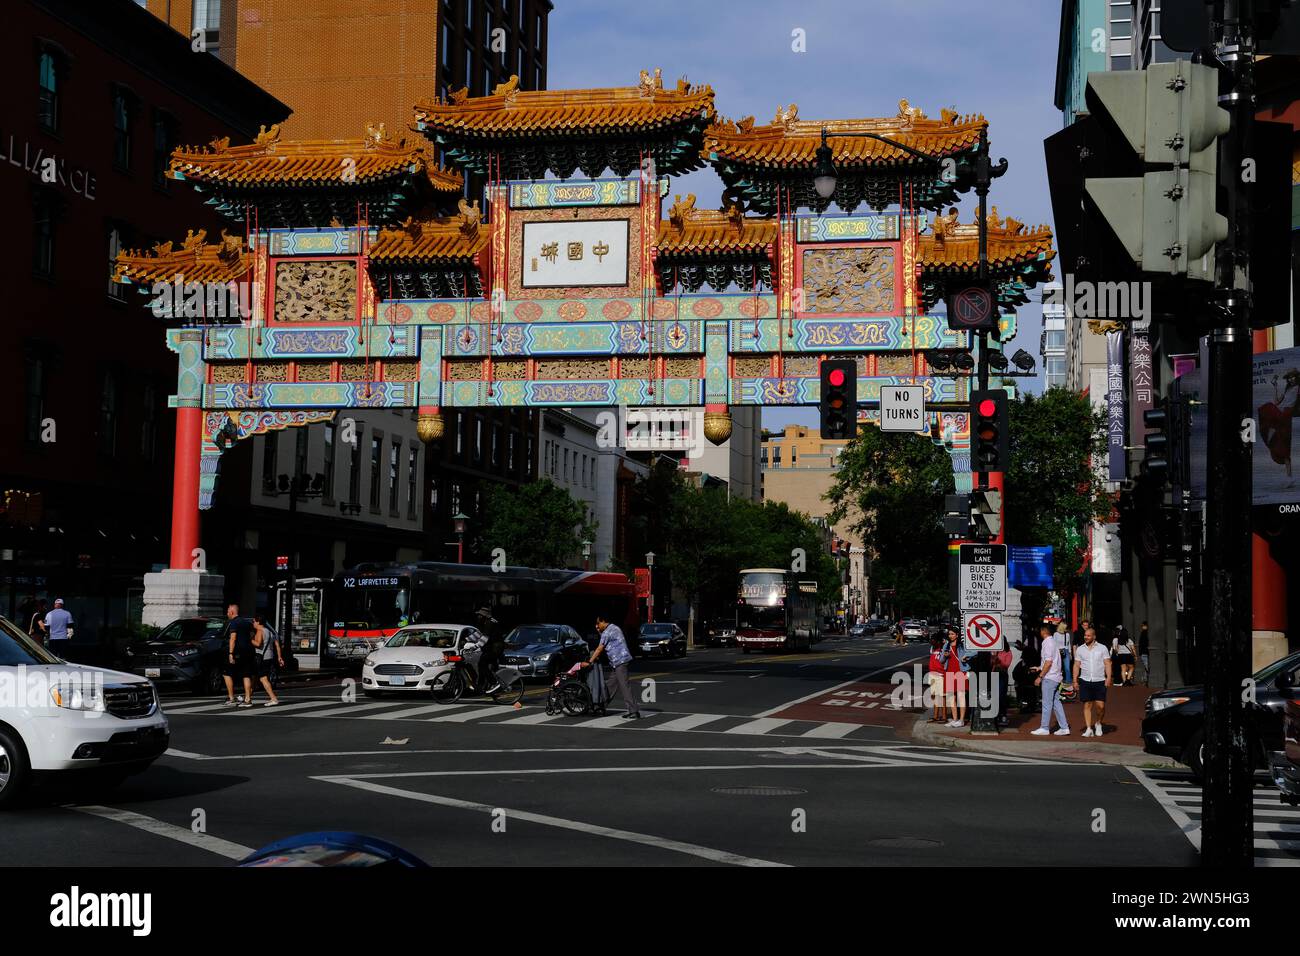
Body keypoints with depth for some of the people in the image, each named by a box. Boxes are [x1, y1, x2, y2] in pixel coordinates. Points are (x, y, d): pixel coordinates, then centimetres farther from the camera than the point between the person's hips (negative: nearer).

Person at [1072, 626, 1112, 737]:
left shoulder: (1102, 648, 4)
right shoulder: (1080, 649, 9)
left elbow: (1107, 664, 1)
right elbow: (1076, 665, 11)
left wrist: (1108, 678, -10)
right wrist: (1075, 680, 3)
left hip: (1099, 681, -2)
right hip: (1085, 681, 2)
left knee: (1100, 705, -7)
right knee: (1087, 705, -1)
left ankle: (1098, 723, 17)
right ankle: (1089, 729, 2)